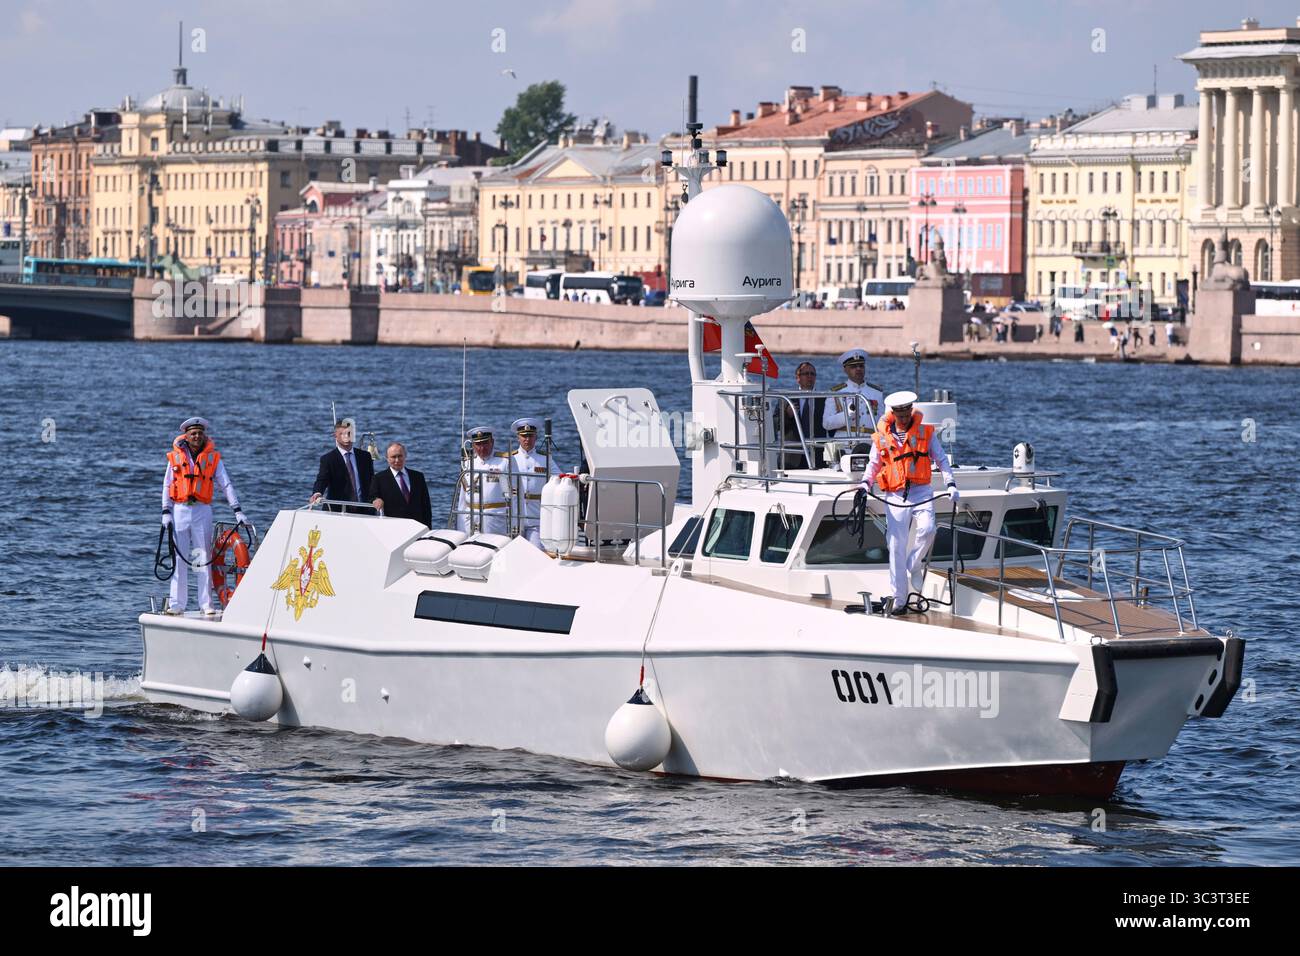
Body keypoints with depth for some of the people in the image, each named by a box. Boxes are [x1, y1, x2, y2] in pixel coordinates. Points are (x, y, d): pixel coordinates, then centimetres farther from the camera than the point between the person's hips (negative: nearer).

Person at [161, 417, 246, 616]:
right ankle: (176, 604, 3)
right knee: (179, 558, 1)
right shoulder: (176, 457, 6)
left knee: (204, 558, -1)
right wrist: (166, 512, 0)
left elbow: (226, 485, 3)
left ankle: (206, 604, 2)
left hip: (203, 511, 0)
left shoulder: (212, 457, 5)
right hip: (180, 510, 0)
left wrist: (237, 510, -4)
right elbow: (167, 486, 9)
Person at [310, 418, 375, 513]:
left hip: (363, 511, 4)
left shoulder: (365, 456, 12)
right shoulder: (328, 459, -1)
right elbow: (321, 480, -14)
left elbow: (372, 482, 16)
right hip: (337, 511, -4)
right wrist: (317, 493, -36)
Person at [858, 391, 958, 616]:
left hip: (921, 492, -1)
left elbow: (941, 459, 8)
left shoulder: (926, 433, 6)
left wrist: (950, 483, -3)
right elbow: (874, 464, 18)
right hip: (895, 497, 1)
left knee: (927, 530, -27)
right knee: (896, 548, -2)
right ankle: (899, 600, 4)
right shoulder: (881, 437, 8)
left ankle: (914, 565, 4)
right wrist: (865, 483, 0)